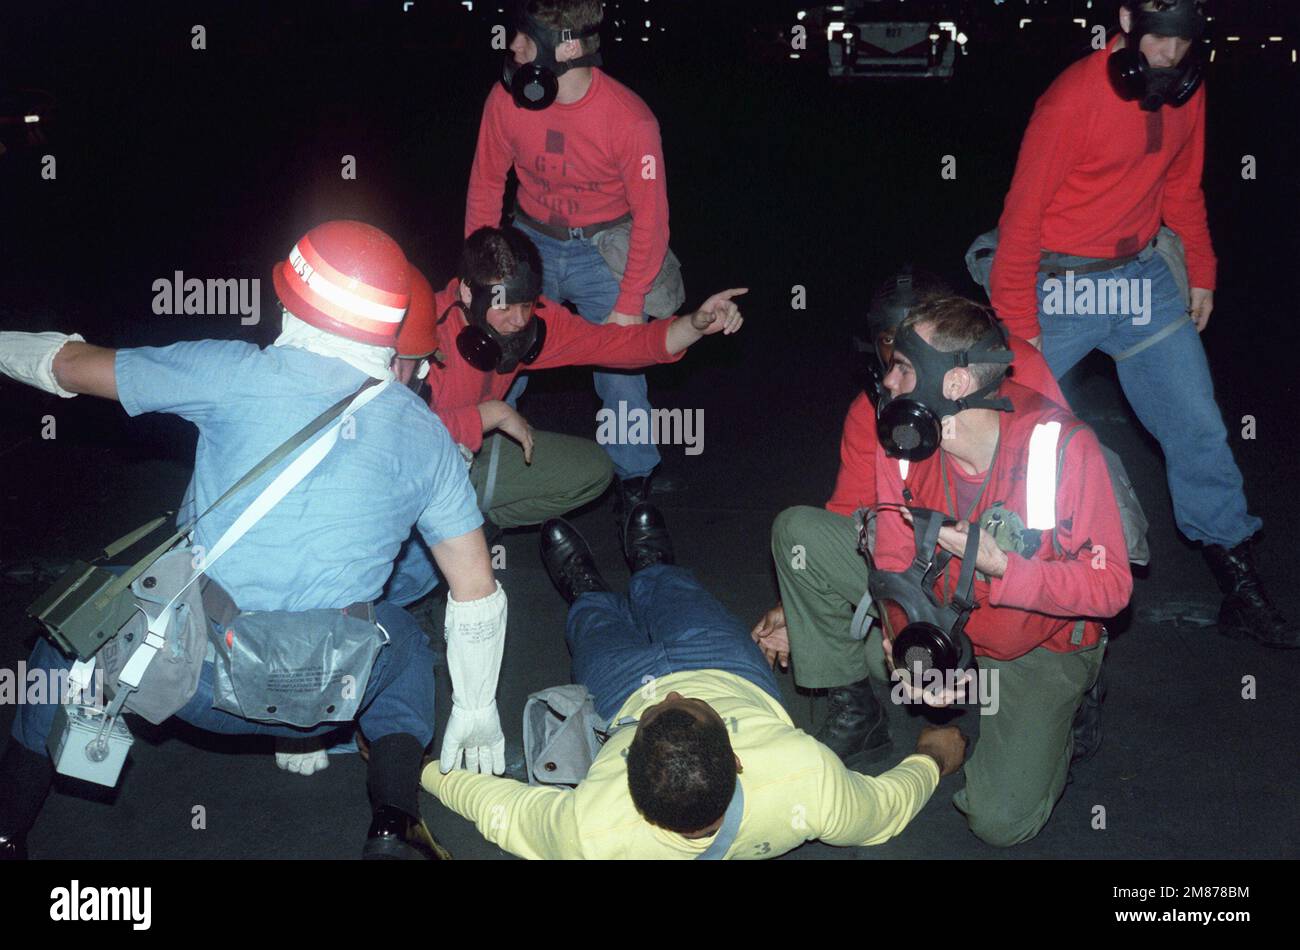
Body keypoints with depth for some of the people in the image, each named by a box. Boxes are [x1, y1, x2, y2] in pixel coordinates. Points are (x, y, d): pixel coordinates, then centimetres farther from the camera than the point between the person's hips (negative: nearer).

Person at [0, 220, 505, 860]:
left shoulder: (236, 373, -4)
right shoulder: (425, 433, 4)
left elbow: (72, 366, 10)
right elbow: (478, 592, 7)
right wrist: (476, 710, 21)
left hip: (185, 679, -1)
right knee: (403, 639, 34)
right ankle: (395, 827, 16)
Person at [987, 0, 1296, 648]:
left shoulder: (1185, 91, 2)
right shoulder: (1074, 99, -19)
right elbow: (1022, 213, -15)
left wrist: (1201, 272, 13)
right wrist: (1017, 324, -14)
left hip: (1143, 276, 6)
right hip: (1057, 285, -5)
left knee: (1198, 427, 3)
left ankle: (1241, 588, 13)